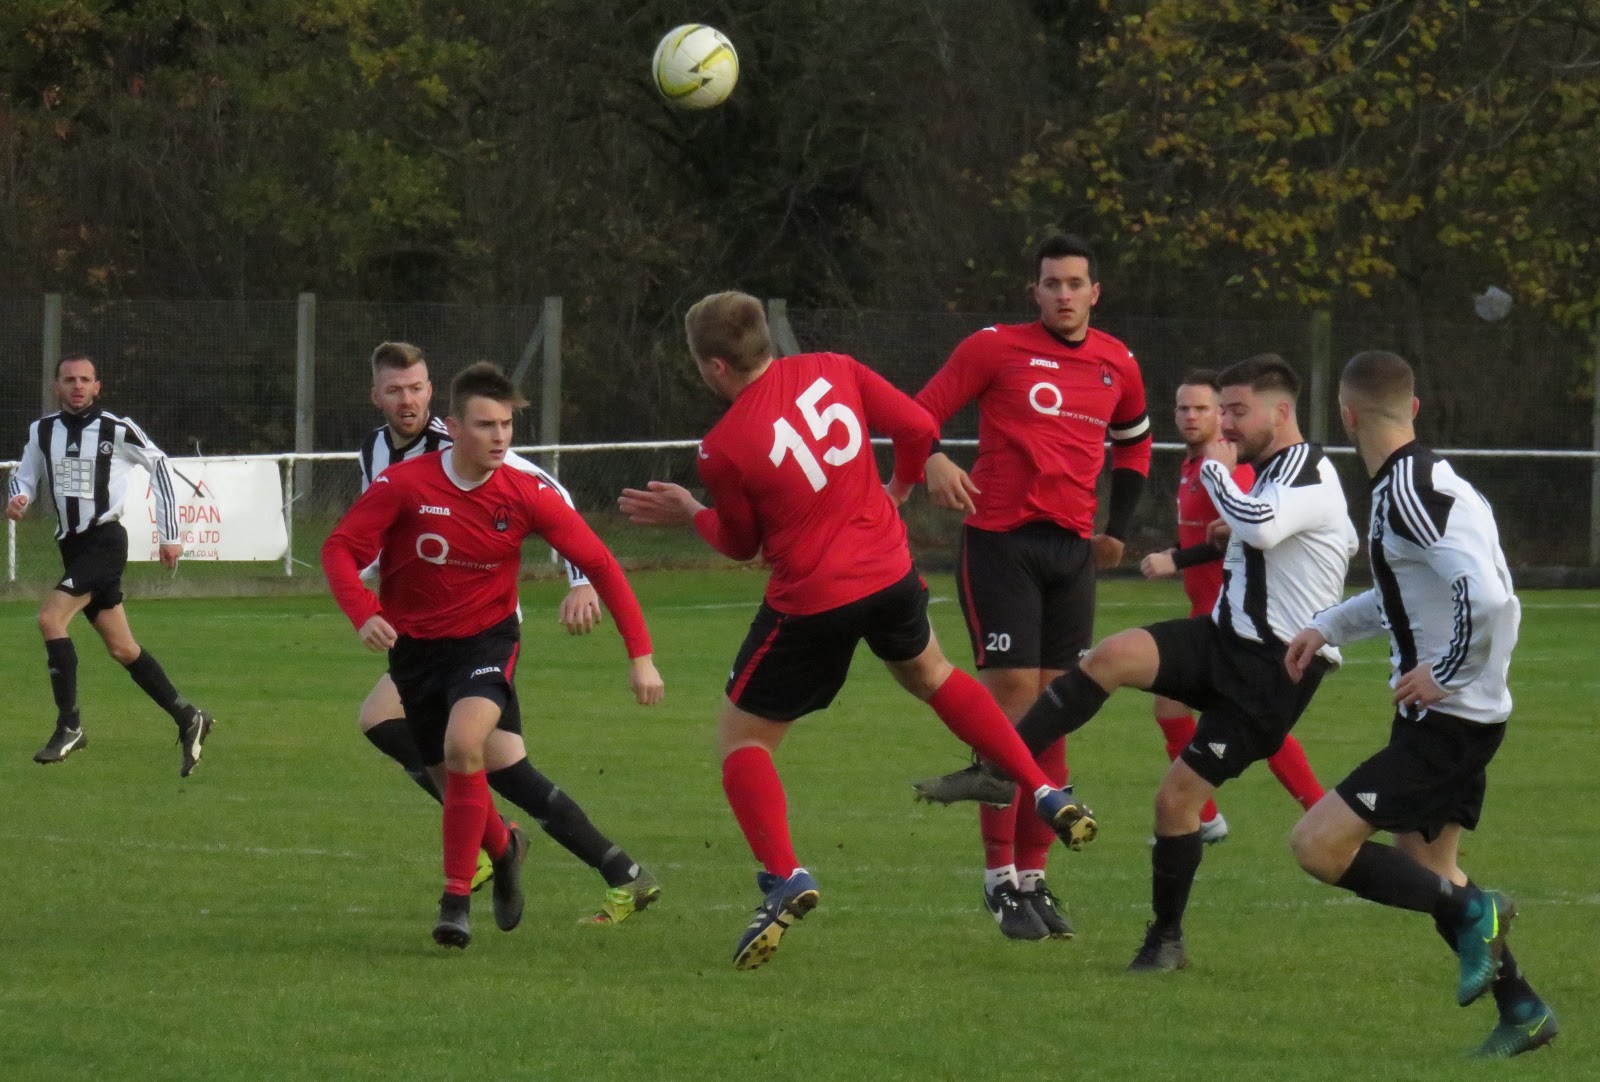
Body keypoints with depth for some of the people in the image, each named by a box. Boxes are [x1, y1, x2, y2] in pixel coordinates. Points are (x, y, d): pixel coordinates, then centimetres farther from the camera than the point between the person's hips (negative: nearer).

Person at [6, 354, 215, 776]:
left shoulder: (117, 429, -8)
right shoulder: (42, 431, 6)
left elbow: (158, 465, 1)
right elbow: (26, 475, 17)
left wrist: (170, 534, 3)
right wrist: (18, 498, -9)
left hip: (104, 540, -6)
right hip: (73, 547, 6)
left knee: (50, 618, -21)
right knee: (121, 647, 8)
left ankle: (69, 726, -15)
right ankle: (187, 718, 19)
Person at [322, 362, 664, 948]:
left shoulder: (527, 497, -14)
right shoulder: (403, 485, -17)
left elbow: (599, 564, -7)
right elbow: (340, 549, -14)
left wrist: (640, 654, -10)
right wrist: (364, 613, -33)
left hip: (486, 640, -2)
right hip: (415, 645, 2)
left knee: (464, 743, -29)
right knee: (455, 775, 9)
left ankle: (457, 899, -19)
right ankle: (503, 846, 46)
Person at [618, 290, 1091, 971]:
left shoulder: (722, 449, -17)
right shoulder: (831, 372, -5)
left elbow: (740, 544, -1)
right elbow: (917, 428, 1)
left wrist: (689, 514, 18)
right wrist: (899, 489, 20)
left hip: (812, 602, -5)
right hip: (890, 573, 5)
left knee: (741, 738, 8)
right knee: (930, 674, 34)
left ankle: (784, 878, -13)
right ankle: (1047, 795, 29)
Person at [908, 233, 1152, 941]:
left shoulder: (1116, 365, 11)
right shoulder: (996, 349, -3)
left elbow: (1134, 439, 29)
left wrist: (1116, 529, 21)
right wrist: (931, 464, -25)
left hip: (1072, 548, 5)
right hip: (999, 540, -5)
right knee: (1012, 698, -10)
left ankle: (1033, 875, 12)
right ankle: (1001, 879, -5)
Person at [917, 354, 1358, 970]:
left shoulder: (1307, 475, -16)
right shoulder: (1271, 469, 15)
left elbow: (1260, 526, -38)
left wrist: (1216, 469, -21)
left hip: (1273, 671, -8)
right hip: (1224, 639, 8)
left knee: (1179, 794, -8)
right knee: (1113, 655, -20)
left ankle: (1167, 938, 9)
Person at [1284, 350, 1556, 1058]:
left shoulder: (1410, 493, -21)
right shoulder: (1421, 481, 11)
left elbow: (1486, 598, -33)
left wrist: (1444, 675, -20)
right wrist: (1328, 626, 26)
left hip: (1446, 717, -10)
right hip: (1450, 717, 10)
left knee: (1318, 845, -15)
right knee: (1426, 868, 21)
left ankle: (1470, 913, -9)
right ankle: (1521, 1009, 25)